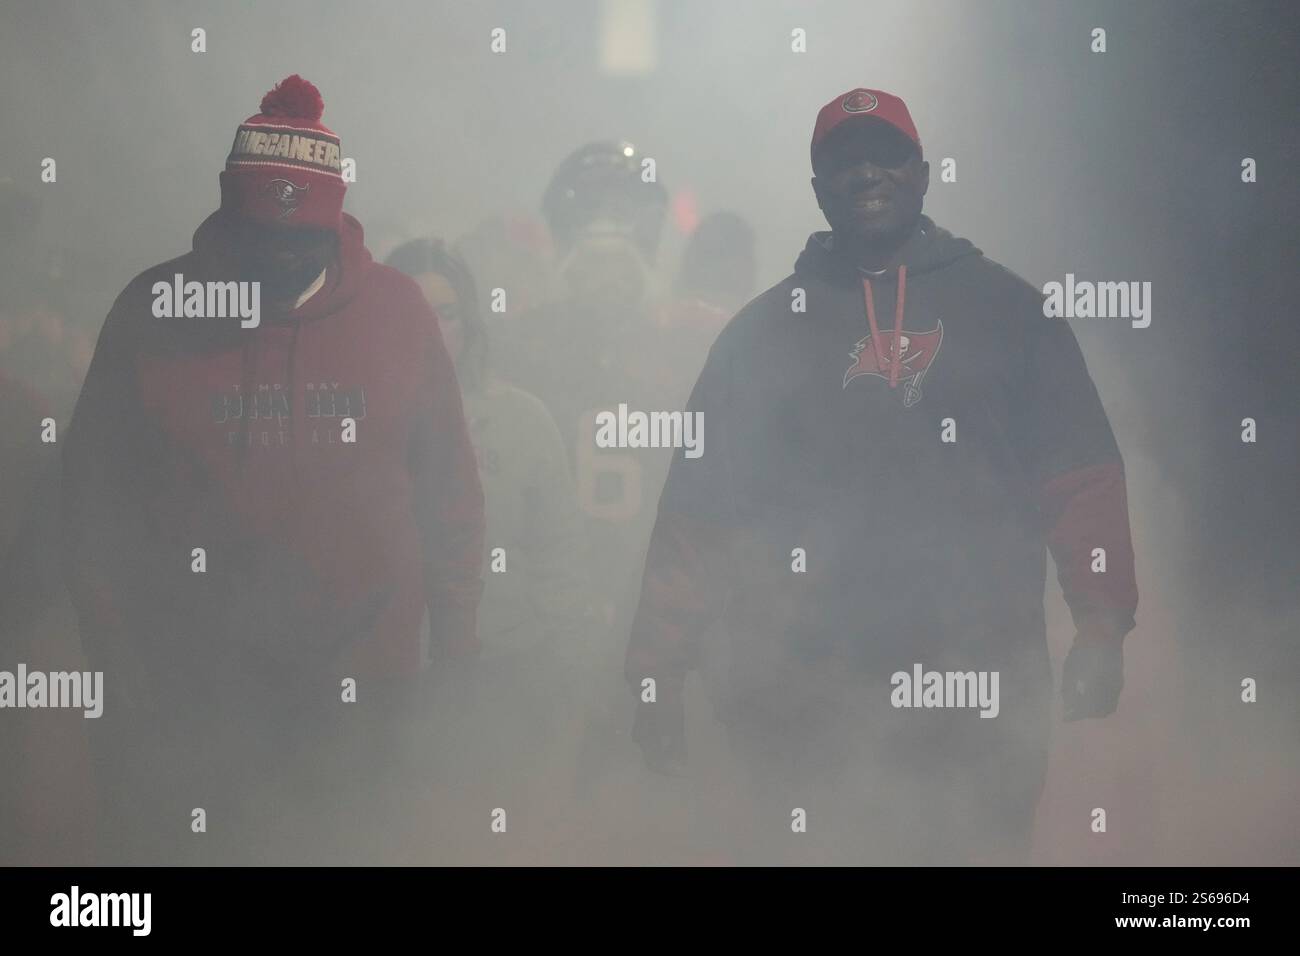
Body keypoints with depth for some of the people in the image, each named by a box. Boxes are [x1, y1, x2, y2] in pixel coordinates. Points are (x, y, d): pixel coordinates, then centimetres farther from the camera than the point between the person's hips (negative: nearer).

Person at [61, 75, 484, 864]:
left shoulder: (400, 313, -3)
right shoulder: (152, 313, -4)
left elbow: (451, 494, 3)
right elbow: (95, 498, 0)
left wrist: (456, 650, 4)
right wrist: (116, 657, -1)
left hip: (360, 691, 1)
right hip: (188, 699, 0)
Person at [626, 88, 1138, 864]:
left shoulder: (1006, 308, 8)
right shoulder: (764, 329, 9)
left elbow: (1081, 477, 2)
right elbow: (700, 504, 4)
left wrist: (1103, 624, -10)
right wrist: (658, 669, -2)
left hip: (980, 692, 0)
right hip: (805, 703, 0)